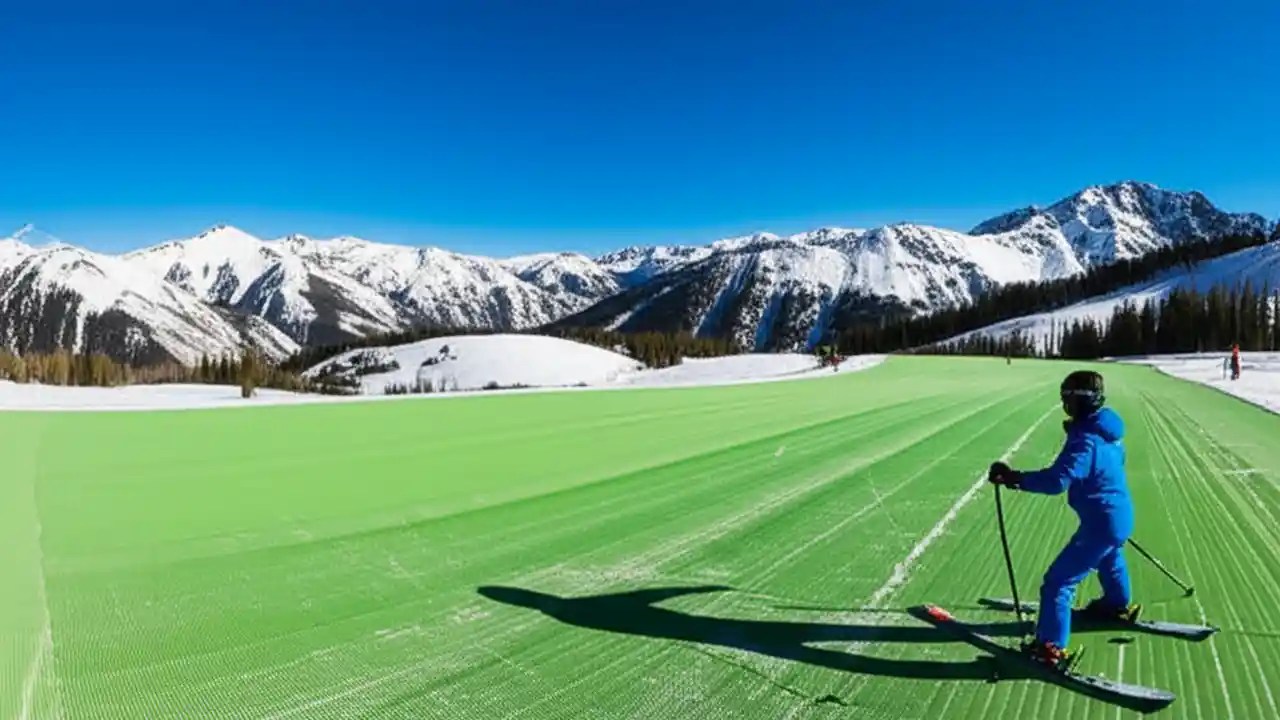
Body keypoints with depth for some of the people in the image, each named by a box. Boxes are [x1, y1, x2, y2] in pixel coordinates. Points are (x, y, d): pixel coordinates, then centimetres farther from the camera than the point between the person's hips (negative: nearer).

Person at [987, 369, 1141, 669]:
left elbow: (1057, 480, -38)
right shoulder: (1108, 431, 3)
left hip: (1101, 522, -10)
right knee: (1109, 559, 39)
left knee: (1058, 582, -9)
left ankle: (1051, 648, -9)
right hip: (1120, 514, 10)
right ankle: (1119, 605, 65)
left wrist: (1014, 477, -35)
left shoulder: (1085, 440, -27)